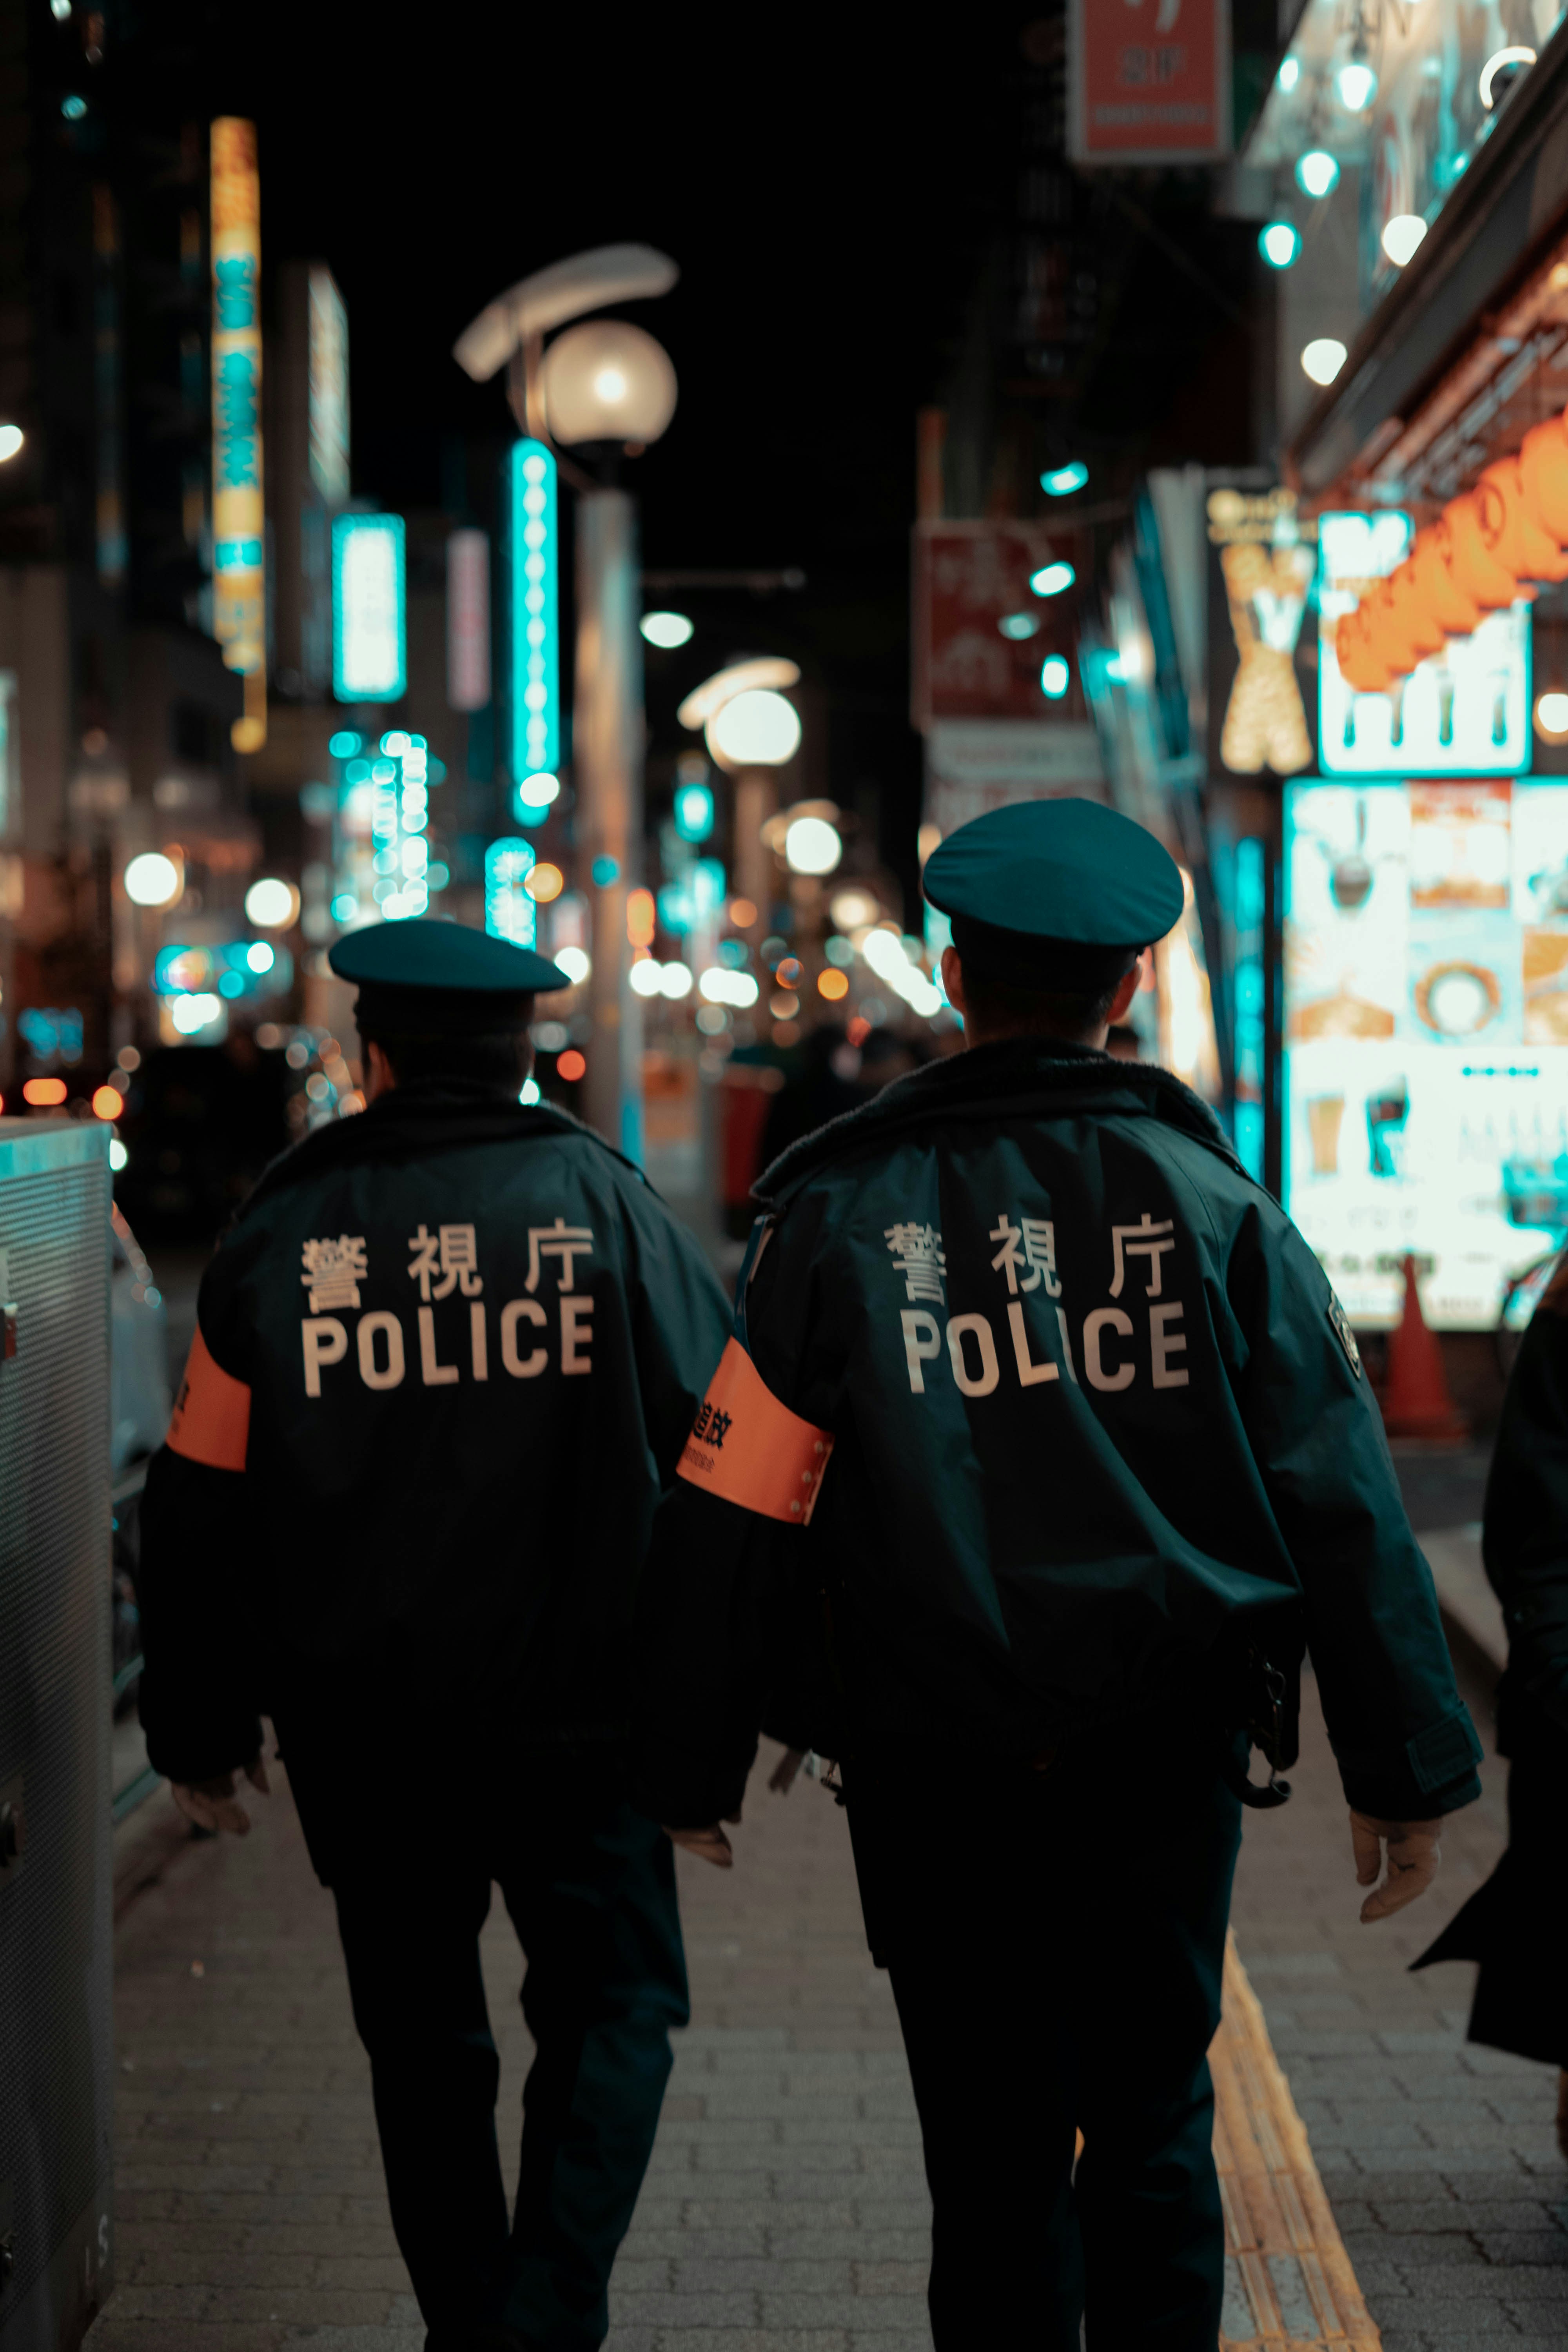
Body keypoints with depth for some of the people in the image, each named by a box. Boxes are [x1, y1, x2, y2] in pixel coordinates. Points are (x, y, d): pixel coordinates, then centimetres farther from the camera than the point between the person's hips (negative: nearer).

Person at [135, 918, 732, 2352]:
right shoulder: (603, 1202, -3)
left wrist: (198, 1724, 12)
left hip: (359, 1725, 2)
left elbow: (200, 1509, 2)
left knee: (421, 2032, 16)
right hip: (575, 1712, -1)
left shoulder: (279, 1229, -1)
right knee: (612, 2001, 8)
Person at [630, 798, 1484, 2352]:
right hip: (1169, 1760, 1)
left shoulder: (836, 1217, -4)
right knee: (1152, 2134, 15)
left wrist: (691, 1763, 6)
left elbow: (730, 1518, -4)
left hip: (936, 1773, -1)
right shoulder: (1220, 1213, -2)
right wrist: (1407, 1767, 5)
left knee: (992, 2157, 9)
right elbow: (1345, 1510, -2)